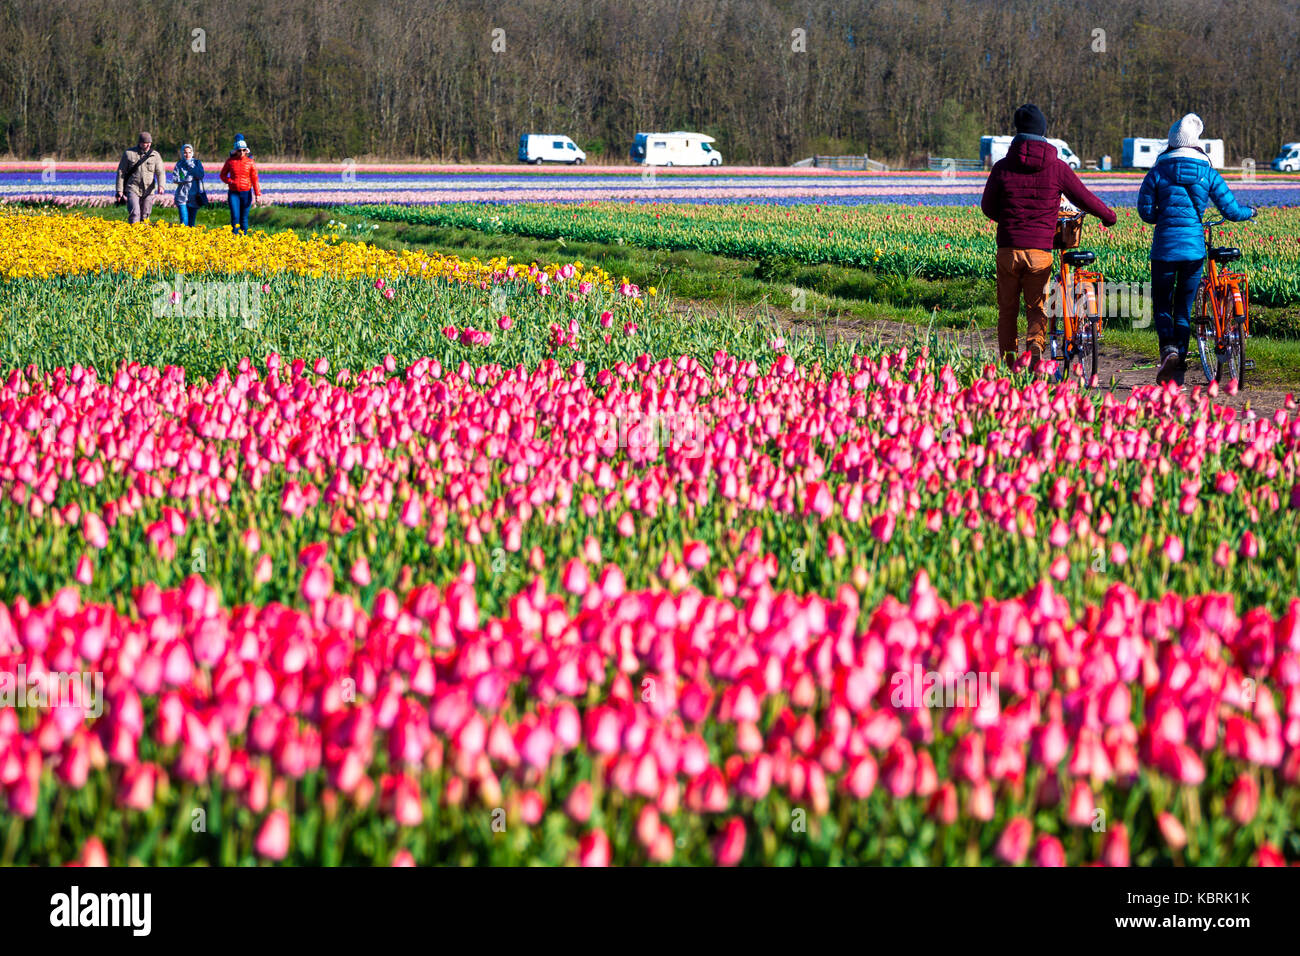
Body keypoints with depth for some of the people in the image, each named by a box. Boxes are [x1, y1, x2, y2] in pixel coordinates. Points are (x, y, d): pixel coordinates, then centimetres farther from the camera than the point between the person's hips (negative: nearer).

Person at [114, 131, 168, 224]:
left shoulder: (155, 156, 4)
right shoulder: (129, 154, 1)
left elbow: (160, 172, -3)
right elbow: (121, 172, 4)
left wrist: (160, 186, -23)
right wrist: (119, 190, -2)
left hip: (148, 191, 2)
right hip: (132, 189, -2)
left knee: (144, 216, 5)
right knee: (134, 214, -18)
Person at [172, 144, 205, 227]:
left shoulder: (197, 163, 7)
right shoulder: (179, 164, 5)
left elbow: (200, 175, -8)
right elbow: (175, 179, -4)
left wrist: (190, 165, -9)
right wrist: (189, 178, -13)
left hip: (194, 196, 1)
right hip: (182, 195, -1)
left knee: (192, 222, 4)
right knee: (184, 222, -11)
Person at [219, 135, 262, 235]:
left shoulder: (249, 162, 1)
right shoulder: (230, 161, 1)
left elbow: (254, 178, 2)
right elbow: (223, 175, 11)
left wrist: (257, 193, -4)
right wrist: (230, 181, -10)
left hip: (246, 193, 1)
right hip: (234, 193, -1)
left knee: (244, 218, 5)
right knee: (235, 217, -9)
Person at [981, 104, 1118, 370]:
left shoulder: (1003, 167, 0)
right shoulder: (1057, 167, -2)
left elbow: (988, 207, 9)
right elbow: (1084, 199, 7)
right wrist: (1109, 215, 26)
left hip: (1008, 248, 1)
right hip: (1040, 251, -1)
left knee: (1007, 310, 12)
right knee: (1037, 310, 6)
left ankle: (1007, 367, 14)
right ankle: (1035, 353, -17)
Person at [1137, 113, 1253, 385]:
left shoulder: (1158, 173, -1)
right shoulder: (1208, 174, 1)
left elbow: (1145, 211, -1)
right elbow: (1231, 210, 2)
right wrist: (1249, 212, 24)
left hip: (1165, 246, -1)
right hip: (1194, 248, 1)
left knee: (1162, 304, 11)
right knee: (1184, 308, 11)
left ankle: (1168, 348, -19)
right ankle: (1178, 372, 7)